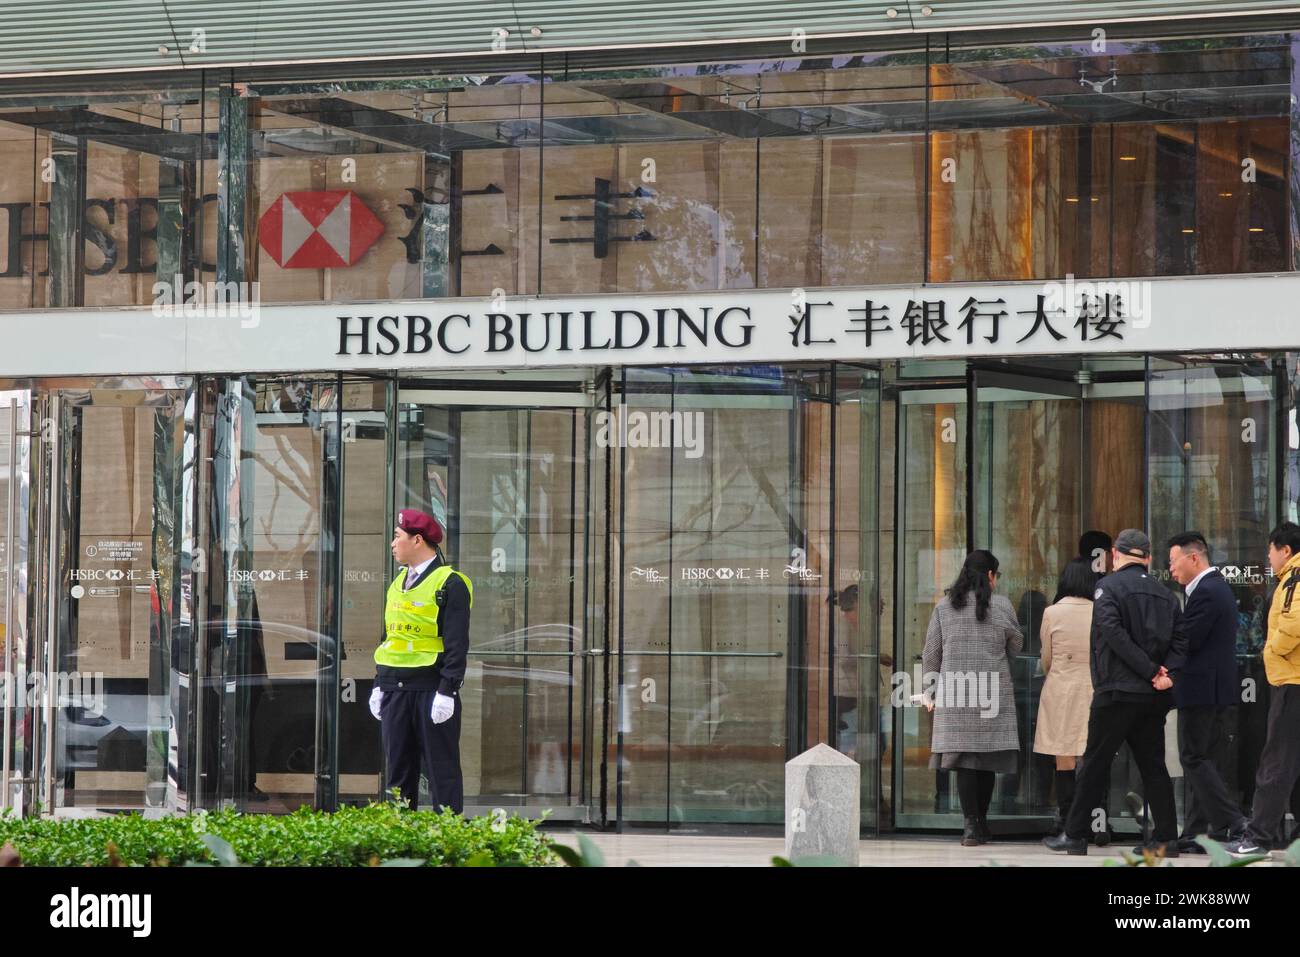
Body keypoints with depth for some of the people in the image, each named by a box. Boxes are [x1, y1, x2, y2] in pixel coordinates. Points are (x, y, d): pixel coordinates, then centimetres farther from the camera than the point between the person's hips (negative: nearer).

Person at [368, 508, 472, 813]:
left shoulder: (450, 583, -9)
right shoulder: (399, 583, 16)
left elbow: (457, 644, -13)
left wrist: (447, 692, -19)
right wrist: (379, 685, 16)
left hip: (433, 689, -7)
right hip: (396, 691, 7)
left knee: (442, 771, -3)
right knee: (398, 772, 9)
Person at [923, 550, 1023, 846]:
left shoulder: (944, 606, 5)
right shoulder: (1001, 606, 0)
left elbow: (931, 653, 7)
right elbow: (1016, 646, 10)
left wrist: (930, 693, 14)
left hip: (954, 690, 1)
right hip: (993, 692, -1)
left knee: (963, 756, -1)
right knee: (986, 756, 8)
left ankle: (972, 824, -9)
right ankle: (980, 823, 13)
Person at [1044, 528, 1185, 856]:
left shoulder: (1108, 587, -5)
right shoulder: (1165, 594, 13)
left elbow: (1114, 632, -17)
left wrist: (1150, 670, -16)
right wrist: (1165, 675, -7)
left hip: (1116, 693, -5)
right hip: (1155, 696, 5)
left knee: (1095, 764, 2)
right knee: (1153, 765, 9)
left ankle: (1074, 835, 5)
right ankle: (1166, 838, 4)